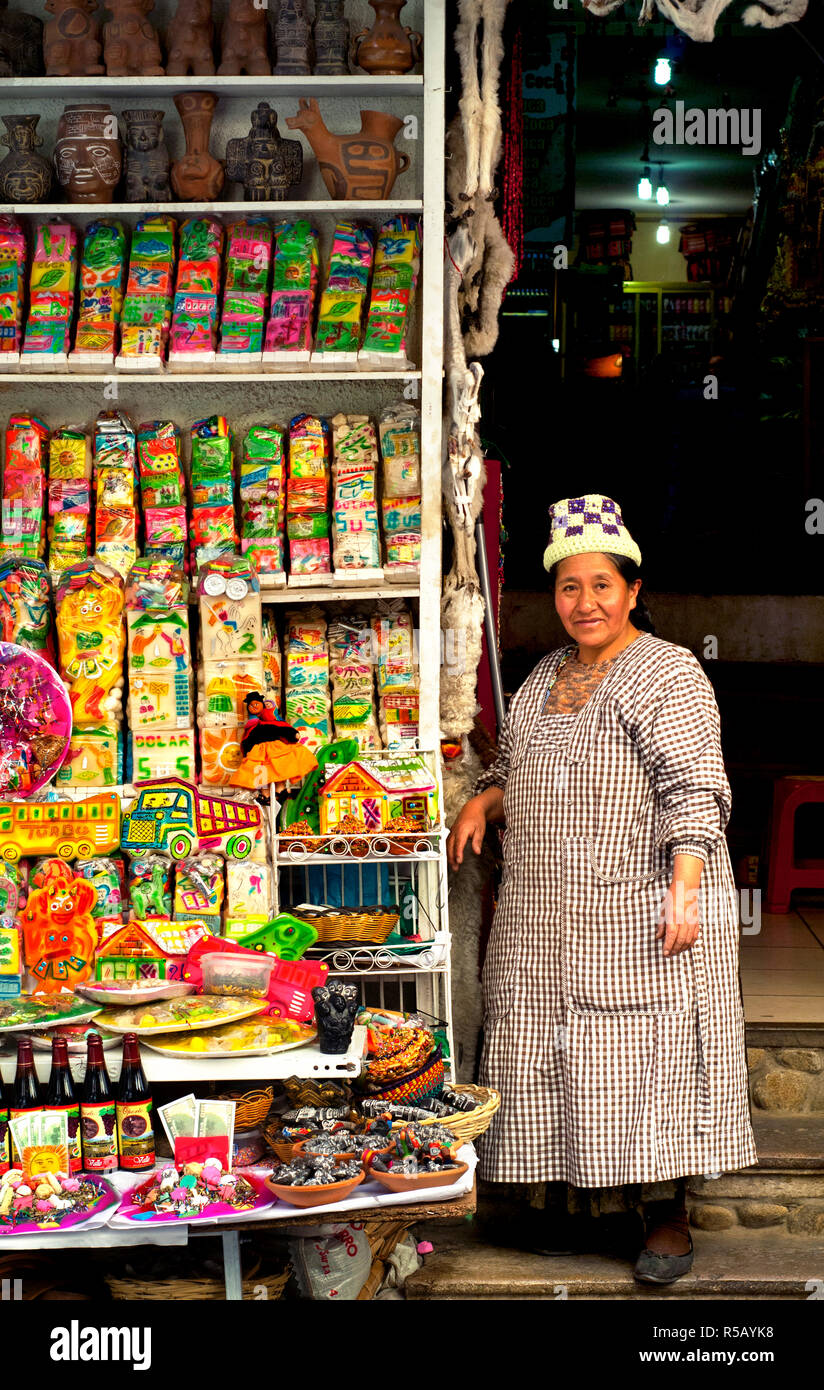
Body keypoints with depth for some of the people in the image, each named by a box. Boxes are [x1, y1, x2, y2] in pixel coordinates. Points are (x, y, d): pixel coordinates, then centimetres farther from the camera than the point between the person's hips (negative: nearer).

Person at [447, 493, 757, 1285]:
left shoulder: (669, 674, -7)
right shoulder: (543, 677, 16)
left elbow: (695, 790, -14)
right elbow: (511, 767, 28)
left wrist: (683, 889, -24)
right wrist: (484, 801, 7)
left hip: (639, 913, -7)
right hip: (546, 916, 7)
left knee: (646, 1058, -4)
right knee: (550, 1057, 8)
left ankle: (669, 1217, 7)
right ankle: (570, 1199, 21)